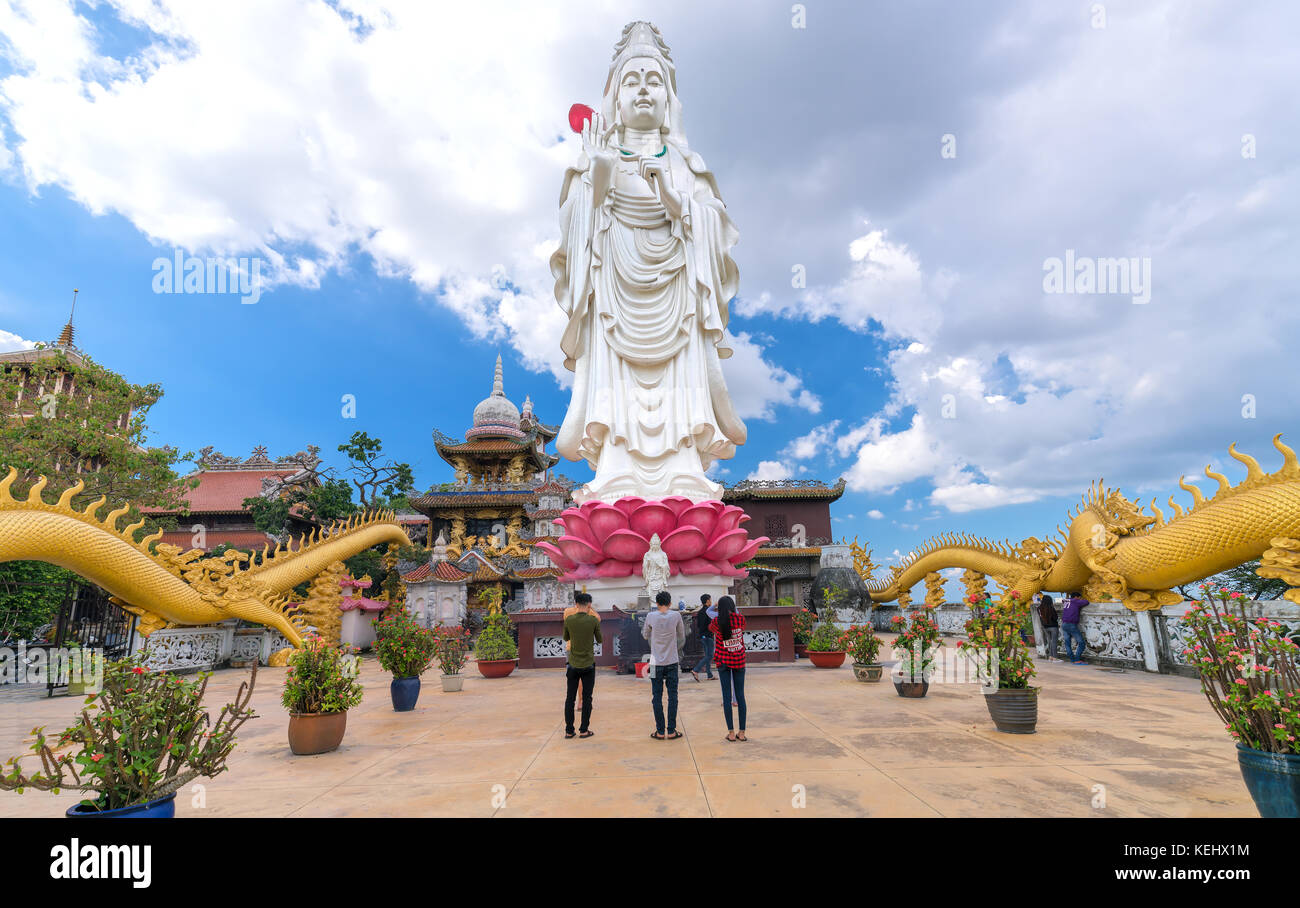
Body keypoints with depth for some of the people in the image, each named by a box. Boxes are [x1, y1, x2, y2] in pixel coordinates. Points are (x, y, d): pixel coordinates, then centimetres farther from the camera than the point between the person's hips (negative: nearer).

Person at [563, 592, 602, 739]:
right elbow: (600, 640, 3)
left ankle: (569, 730, 12)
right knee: (587, 698, 7)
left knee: (570, 698, 10)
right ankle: (584, 730, 10)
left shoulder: (568, 619, -5)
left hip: (573, 665, 2)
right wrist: (602, 640, 25)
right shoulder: (594, 620, -10)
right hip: (588, 665, -2)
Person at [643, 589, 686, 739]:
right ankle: (671, 731, 10)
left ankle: (660, 732, 10)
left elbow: (645, 636, 9)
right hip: (672, 662, 0)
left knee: (657, 697, 7)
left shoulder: (651, 616, -6)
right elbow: (682, 637, 7)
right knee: (672, 696, 8)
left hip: (656, 662, 0)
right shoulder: (676, 615, -5)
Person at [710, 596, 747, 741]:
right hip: (739, 660, 1)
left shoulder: (717, 621, -8)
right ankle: (742, 732, 8)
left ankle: (731, 732, 3)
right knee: (740, 695, 7)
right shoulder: (740, 618, -5)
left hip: (723, 661, -1)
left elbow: (710, 628, 14)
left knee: (727, 696, 3)